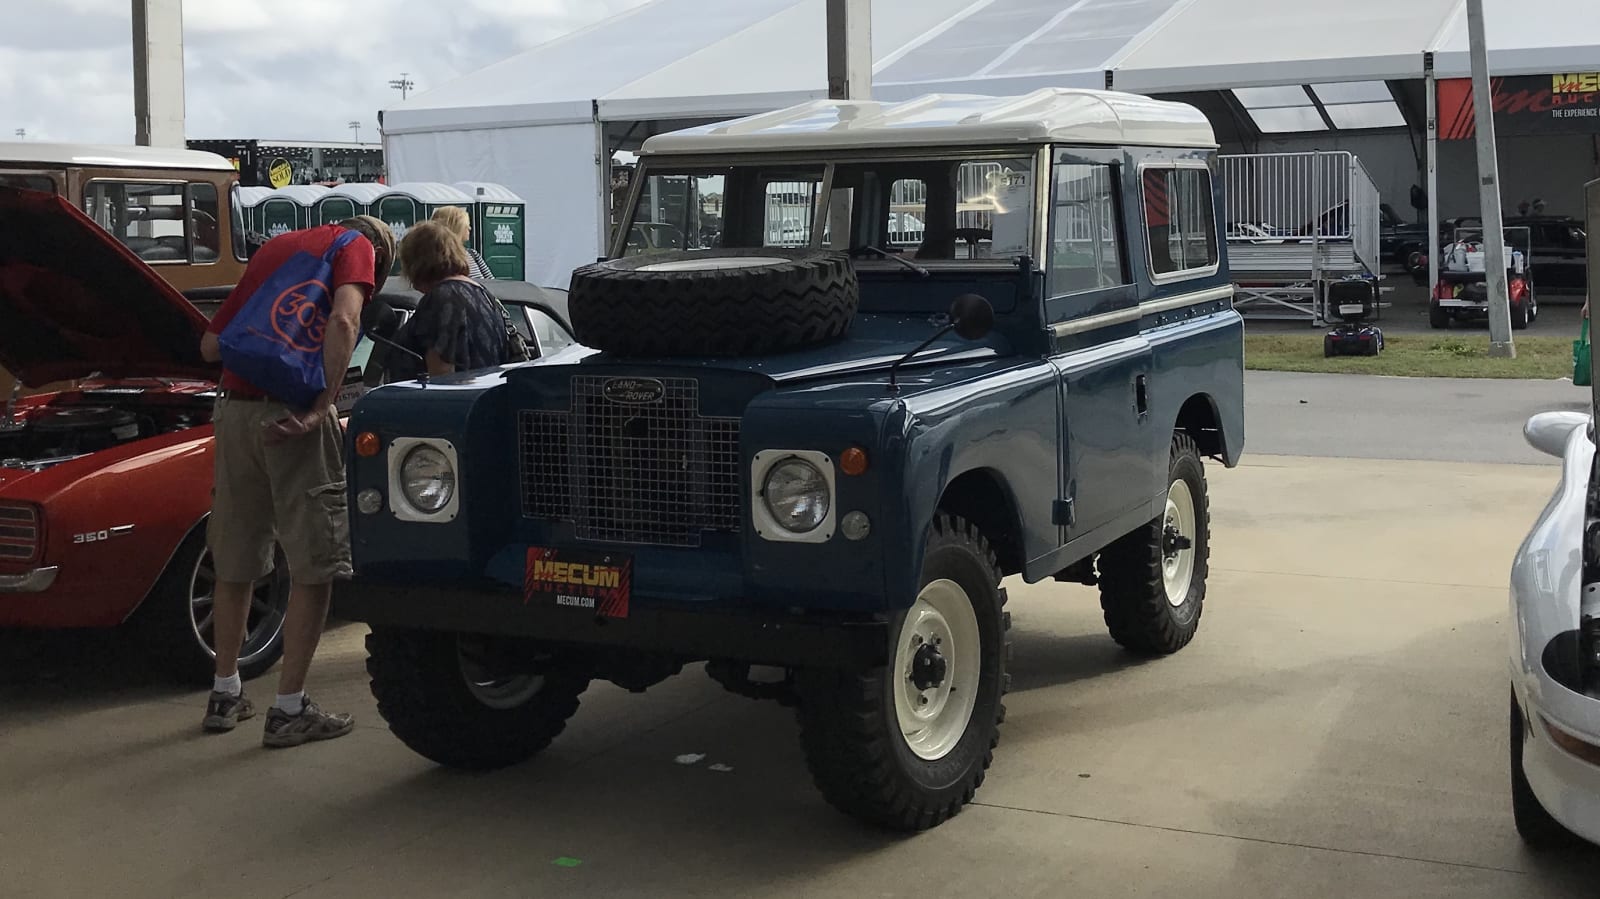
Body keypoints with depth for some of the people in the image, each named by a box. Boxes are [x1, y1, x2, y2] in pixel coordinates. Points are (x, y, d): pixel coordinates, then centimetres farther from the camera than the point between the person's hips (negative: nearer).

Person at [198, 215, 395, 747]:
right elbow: (343, 321, -16)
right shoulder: (358, 247, 6)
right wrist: (321, 407, -18)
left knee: (235, 562, 17)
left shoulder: (275, 246, 24)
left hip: (234, 408, 7)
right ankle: (289, 710, 5)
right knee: (313, 567, 3)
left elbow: (211, 345, 21)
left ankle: (224, 696, 29)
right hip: (292, 414, -6)